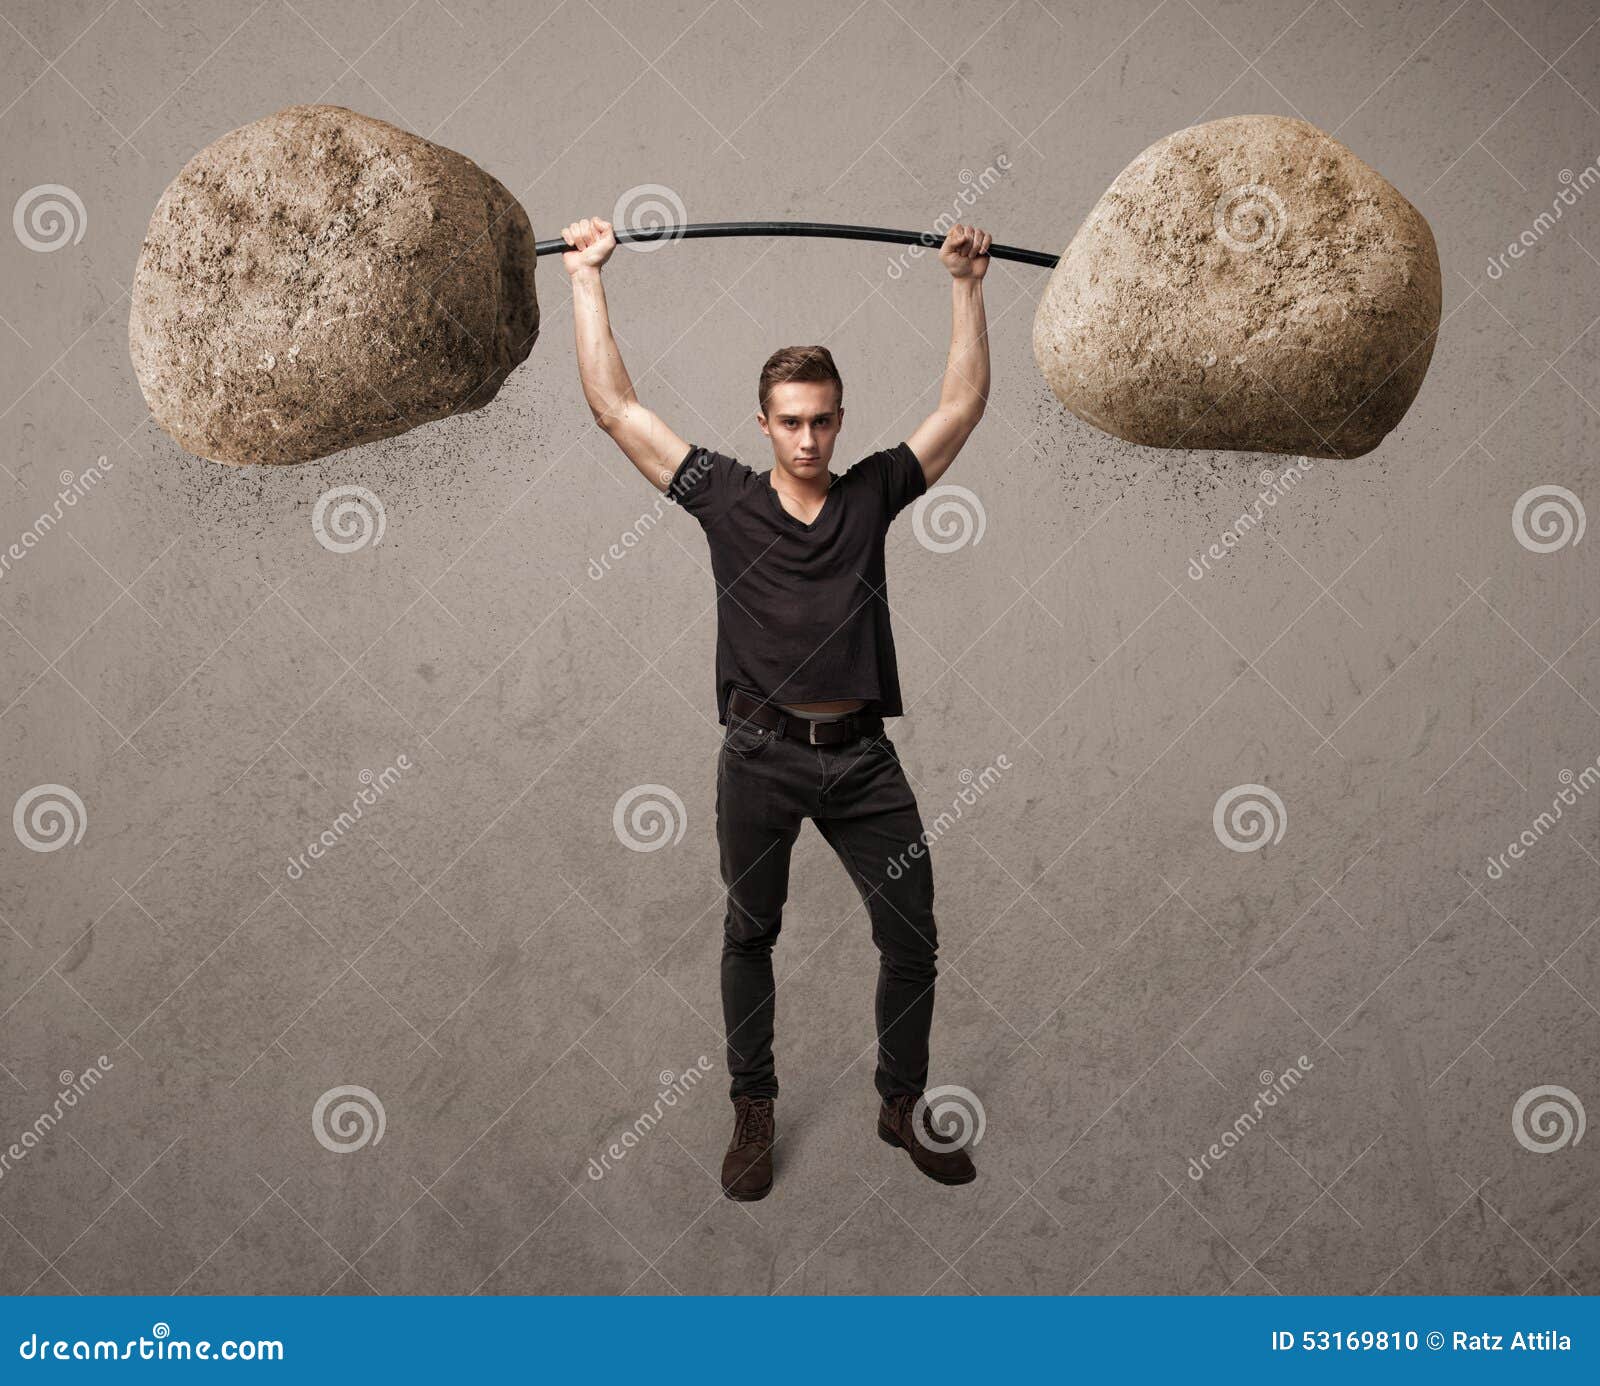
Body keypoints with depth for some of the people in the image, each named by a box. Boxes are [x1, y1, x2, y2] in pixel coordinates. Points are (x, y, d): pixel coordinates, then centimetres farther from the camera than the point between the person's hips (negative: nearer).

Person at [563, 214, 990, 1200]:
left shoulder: (873, 493, 7)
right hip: (762, 754, -1)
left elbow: (965, 404, 8)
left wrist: (966, 285, 6)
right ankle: (754, 1110, 30)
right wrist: (588, 276, 4)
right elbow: (615, 403, 3)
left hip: (862, 755, 1)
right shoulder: (726, 497, 3)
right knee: (750, 937, 12)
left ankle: (904, 1102, 27)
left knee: (913, 938, 6)